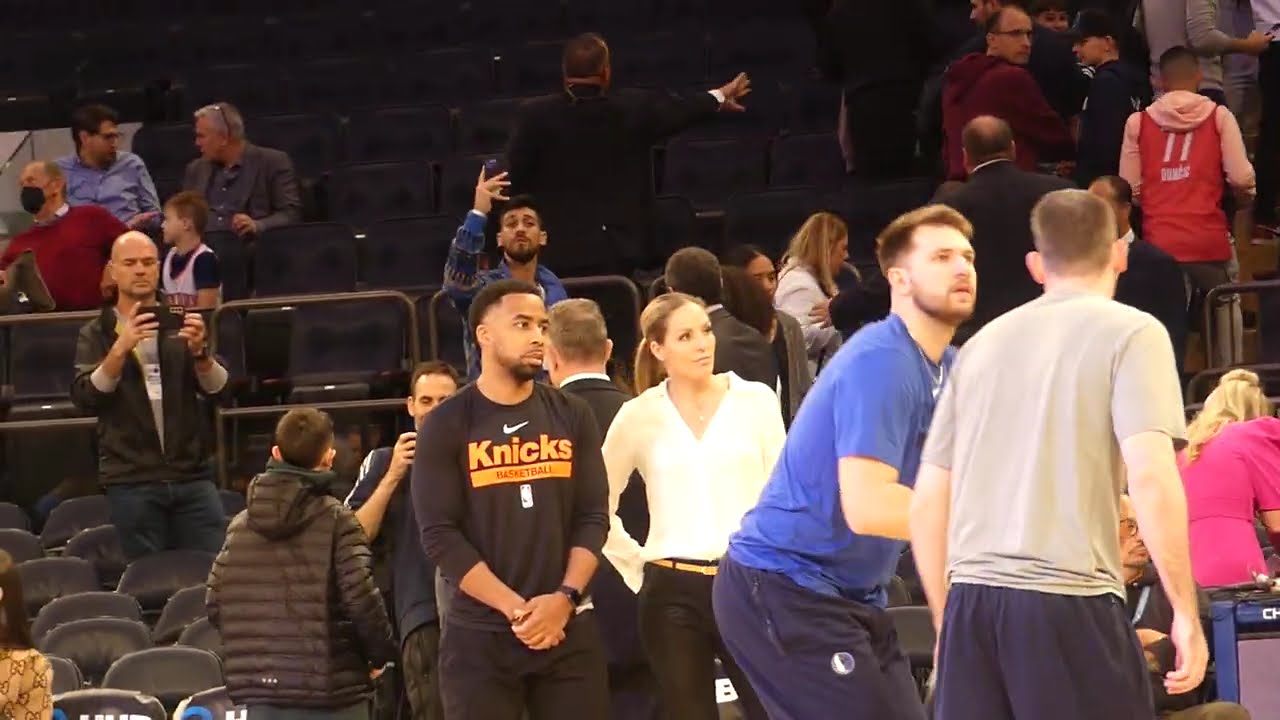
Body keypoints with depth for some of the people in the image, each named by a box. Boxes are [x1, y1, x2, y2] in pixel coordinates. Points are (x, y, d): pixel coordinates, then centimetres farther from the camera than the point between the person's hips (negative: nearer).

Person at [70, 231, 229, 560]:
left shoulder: (179, 324, 13)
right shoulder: (96, 333, 8)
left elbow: (216, 388, 1)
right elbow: (85, 399, -8)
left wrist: (199, 351, -20)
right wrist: (120, 348, -22)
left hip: (192, 474, 2)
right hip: (132, 481, -2)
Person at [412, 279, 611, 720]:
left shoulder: (571, 417, 9)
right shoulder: (447, 427, -1)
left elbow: (594, 517, 5)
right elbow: (440, 535, -8)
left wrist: (564, 599, -11)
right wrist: (515, 609, -15)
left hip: (568, 629, 3)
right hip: (479, 634, -3)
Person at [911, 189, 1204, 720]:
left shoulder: (983, 342, 17)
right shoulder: (1130, 332, 1)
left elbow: (927, 503, 16)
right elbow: (1150, 477, -12)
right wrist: (1186, 612, -8)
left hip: (970, 596, 5)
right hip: (1067, 597, -5)